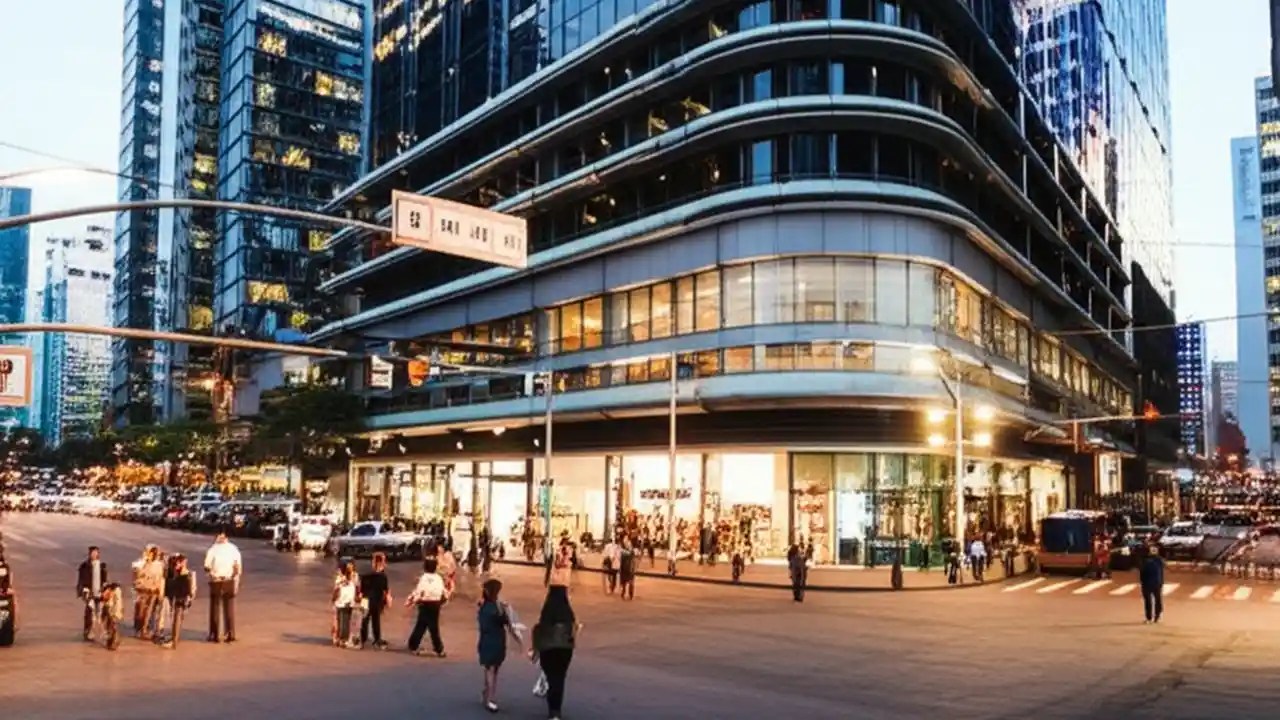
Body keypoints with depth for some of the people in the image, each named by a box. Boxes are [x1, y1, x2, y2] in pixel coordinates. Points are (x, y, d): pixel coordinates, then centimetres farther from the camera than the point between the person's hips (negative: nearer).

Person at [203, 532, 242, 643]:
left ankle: (214, 635, 12)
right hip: (229, 582, 2)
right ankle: (230, 634, 9)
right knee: (229, 608, 9)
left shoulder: (213, 549, -9)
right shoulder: (233, 549, -2)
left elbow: (207, 567, -12)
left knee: (215, 608, 9)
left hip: (216, 582, -2)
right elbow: (238, 568, -4)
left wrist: (211, 570, 9)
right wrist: (237, 581, 3)